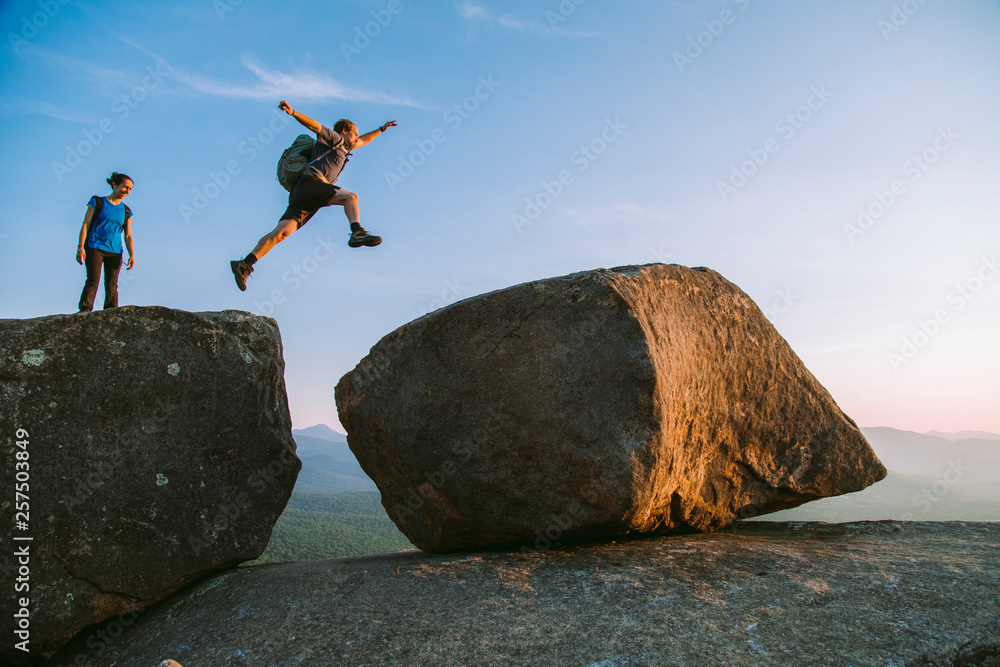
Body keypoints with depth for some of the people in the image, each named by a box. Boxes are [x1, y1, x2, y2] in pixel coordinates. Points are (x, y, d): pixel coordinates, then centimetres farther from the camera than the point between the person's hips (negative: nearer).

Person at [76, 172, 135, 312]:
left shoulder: (126, 211, 16)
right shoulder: (97, 202, 7)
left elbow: (128, 236, 15)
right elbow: (85, 225, 2)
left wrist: (132, 254, 1)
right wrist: (81, 248, -7)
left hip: (115, 251, 3)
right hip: (95, 247, -3)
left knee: (112, 286, -3)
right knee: (93, 281, -15)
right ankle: (84, 312, -17)